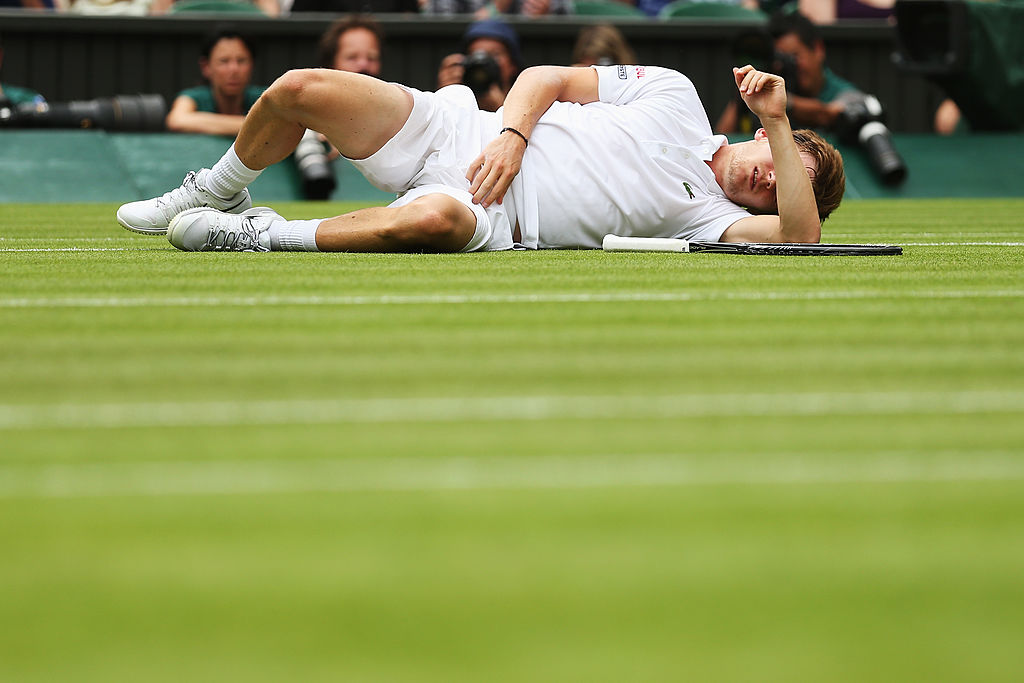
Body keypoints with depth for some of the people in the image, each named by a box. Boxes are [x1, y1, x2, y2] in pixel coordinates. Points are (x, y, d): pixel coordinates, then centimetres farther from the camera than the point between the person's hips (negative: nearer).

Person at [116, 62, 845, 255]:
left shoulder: (708, 217, 1)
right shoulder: (674, 96, 8)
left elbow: (801, 233, -17)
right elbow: (548, 77, 11)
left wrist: (780, 120, -23)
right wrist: (512, 132, -10)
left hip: (491, 219, -3)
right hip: (453, 130, 3)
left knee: (440, 218, -43)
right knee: (301, 88, -16)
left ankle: (267, 236, -24)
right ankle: (218, 192, 15)